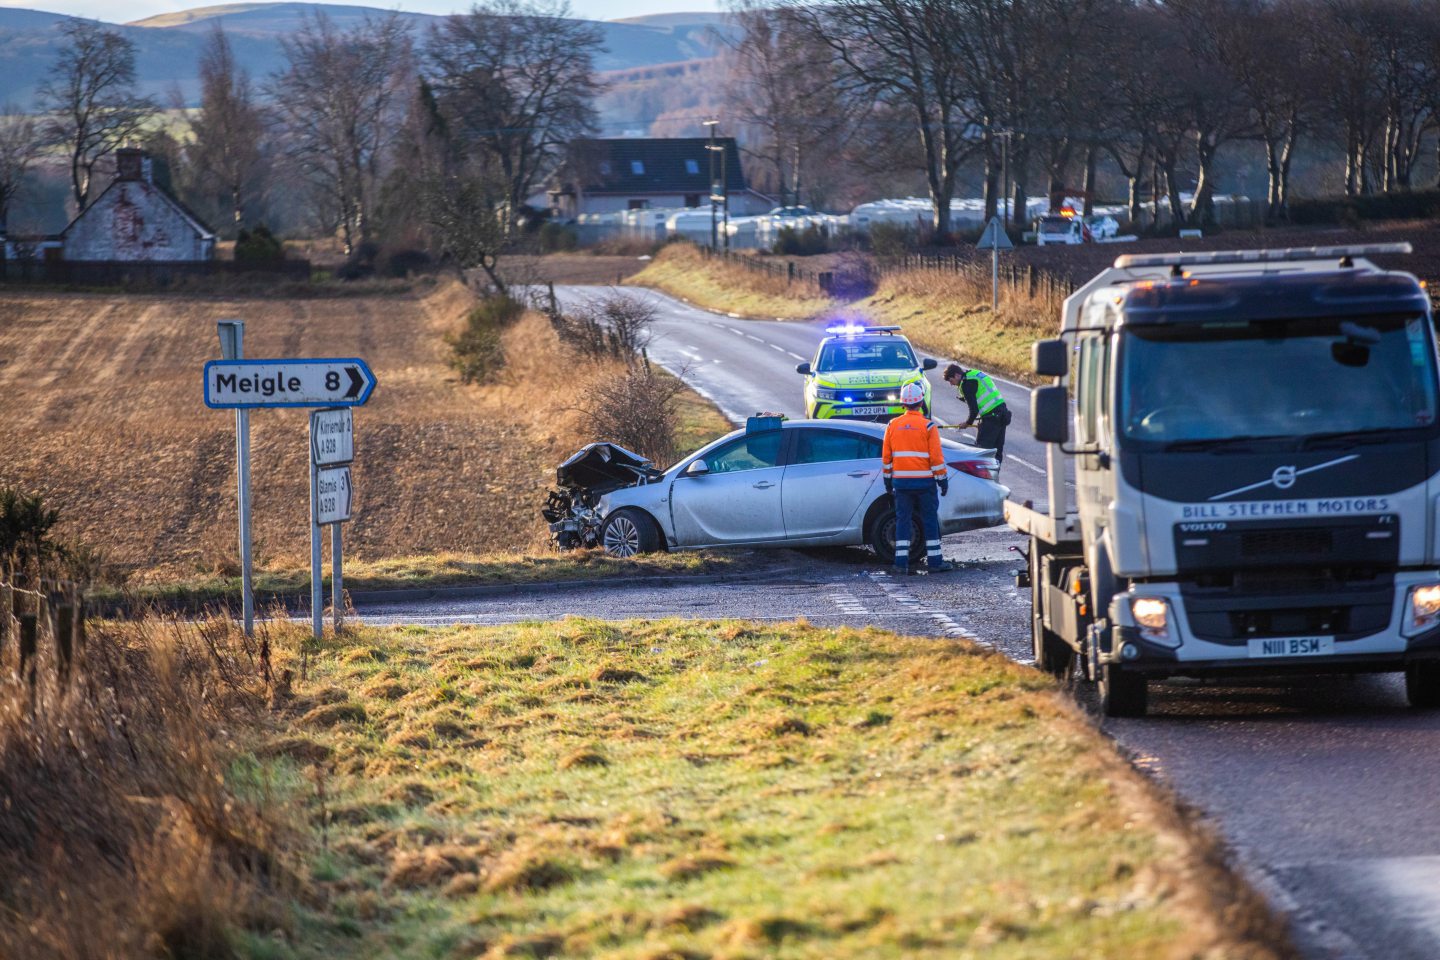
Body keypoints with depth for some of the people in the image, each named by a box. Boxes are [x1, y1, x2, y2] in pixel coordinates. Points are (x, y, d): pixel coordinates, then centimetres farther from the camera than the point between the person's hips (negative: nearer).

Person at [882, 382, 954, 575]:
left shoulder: (893, 426, 3)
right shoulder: (927, 426, -8)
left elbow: (886, 457, 7)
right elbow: (936, 457, -9)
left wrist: (888, 480, 16)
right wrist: (943, 480, -1)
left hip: (901, 481, 3)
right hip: (924, 482, -3)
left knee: (903, 520, 7)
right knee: (930, 520, 5)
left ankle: (901, 561, 3)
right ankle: (935, 561, 6)